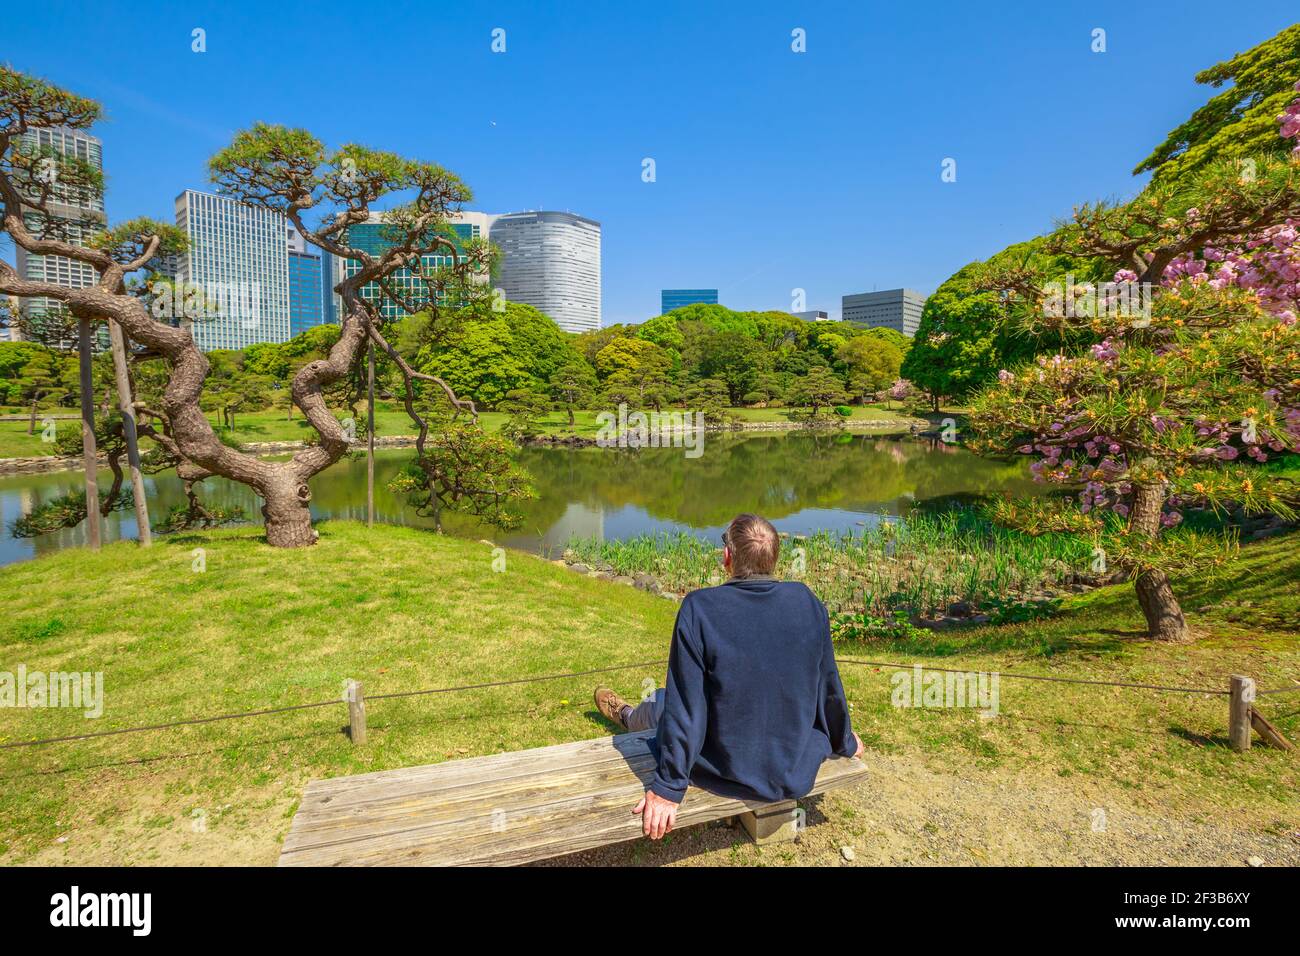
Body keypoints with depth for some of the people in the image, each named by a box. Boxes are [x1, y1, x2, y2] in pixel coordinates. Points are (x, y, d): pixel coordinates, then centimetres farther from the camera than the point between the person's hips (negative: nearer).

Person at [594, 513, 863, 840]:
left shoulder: (699, 608, -23)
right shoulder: (807, 602, -13)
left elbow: (686, 707, -20)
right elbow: (828, 687, -1)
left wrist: (668, 788, -9)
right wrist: (845, 743, 17)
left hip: (727, 774, -3)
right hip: (798, 775, 3)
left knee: (662, 703, 25)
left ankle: (626, 717, 58)